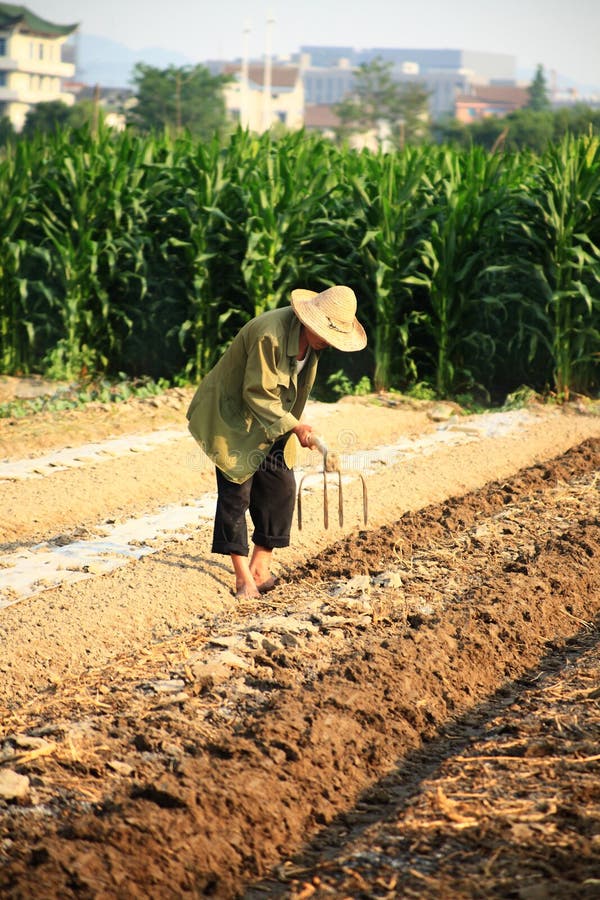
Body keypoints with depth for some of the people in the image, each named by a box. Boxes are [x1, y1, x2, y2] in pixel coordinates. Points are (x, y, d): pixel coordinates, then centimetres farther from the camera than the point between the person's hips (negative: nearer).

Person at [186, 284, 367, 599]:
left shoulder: (312, 339, -5)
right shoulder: (270, 335, -31)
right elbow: (258, 394, -27)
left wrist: (293, 426, 16)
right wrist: (295, 427, -29)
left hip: (271, 422, 8)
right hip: (235, 417, -8)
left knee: (280, 488, 1)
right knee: (236, 491, -9)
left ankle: (260, 566, 11)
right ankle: (243, 576, -5)